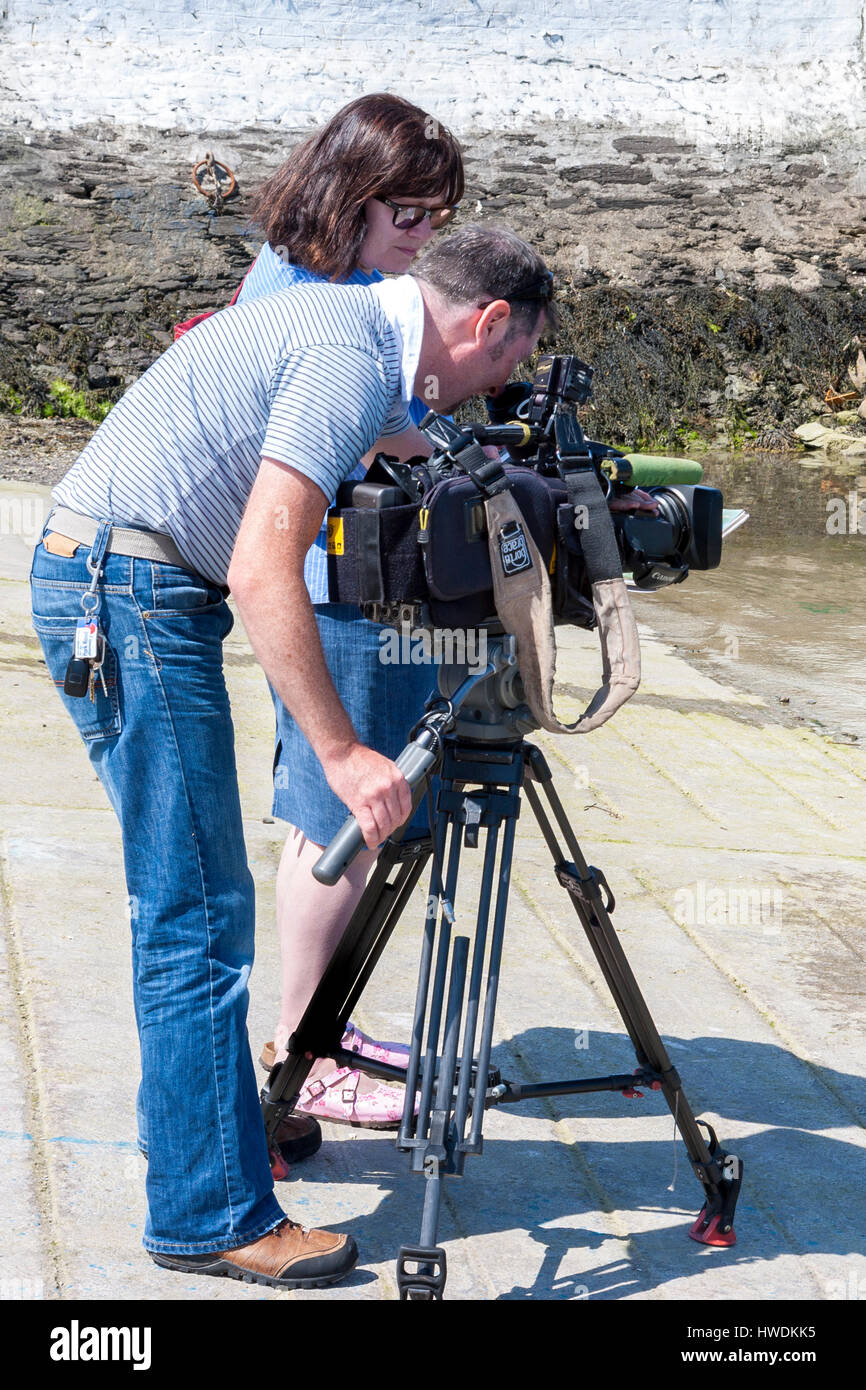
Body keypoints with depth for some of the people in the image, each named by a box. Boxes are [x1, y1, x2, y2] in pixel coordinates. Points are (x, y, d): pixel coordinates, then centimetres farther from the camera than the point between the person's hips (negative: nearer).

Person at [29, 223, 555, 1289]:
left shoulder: (347, 325, 14)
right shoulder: (352, 354, -17)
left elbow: (400, 442, 39)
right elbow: (262, 570, -26)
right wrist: (343, 754, -28)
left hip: (111, 584, 10)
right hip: (129, 594, -10)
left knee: (191, 902, 18)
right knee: (199, 913, -7)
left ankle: (211, 1115, 32)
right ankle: (211, 1216, -1)